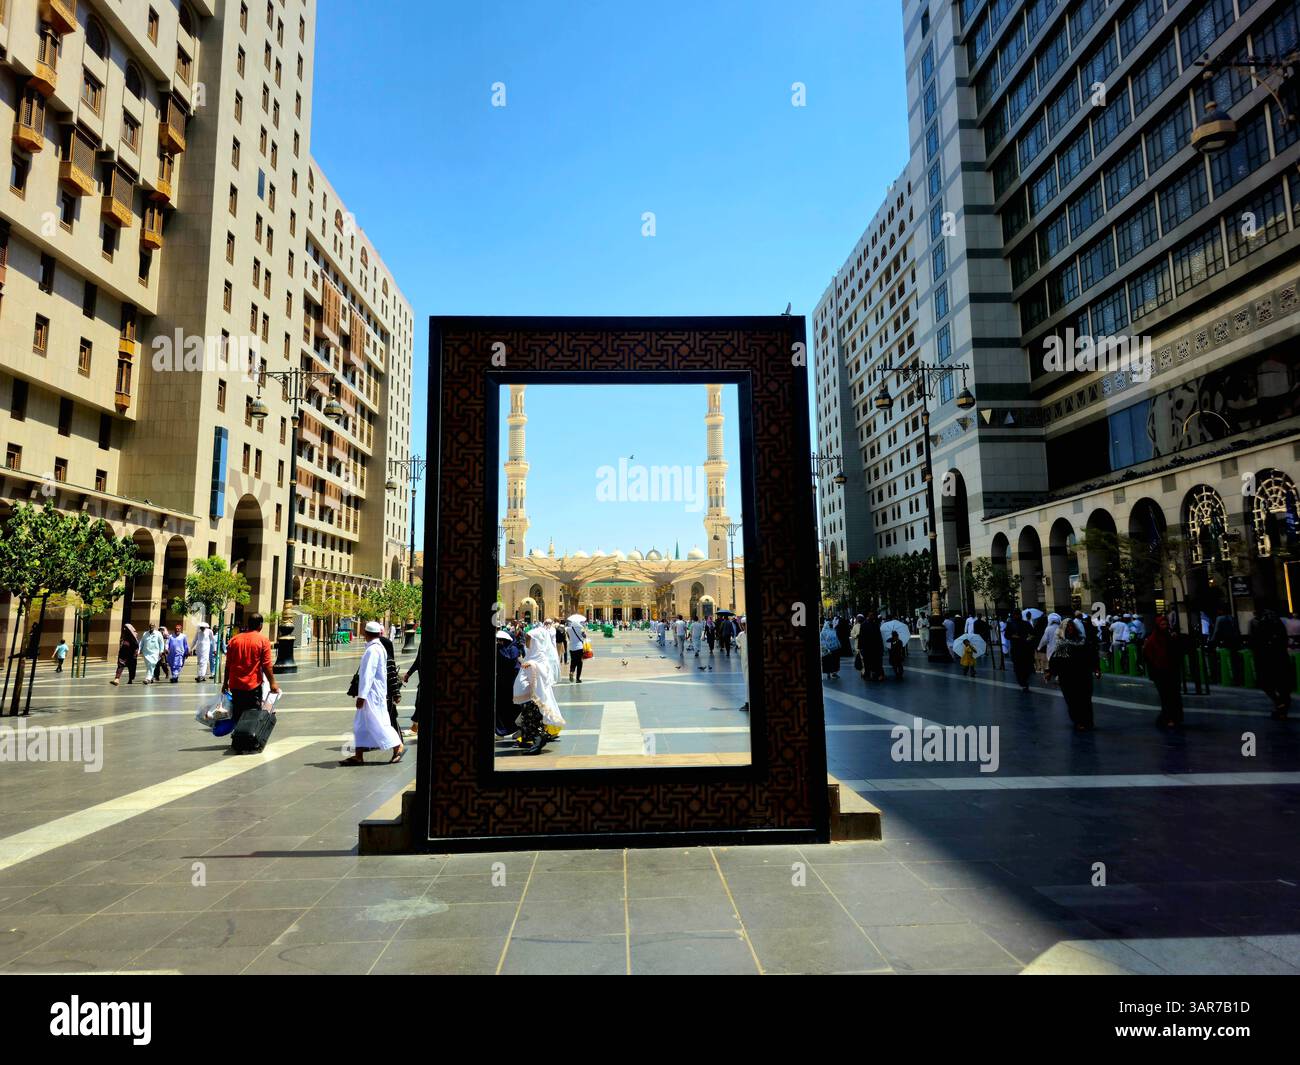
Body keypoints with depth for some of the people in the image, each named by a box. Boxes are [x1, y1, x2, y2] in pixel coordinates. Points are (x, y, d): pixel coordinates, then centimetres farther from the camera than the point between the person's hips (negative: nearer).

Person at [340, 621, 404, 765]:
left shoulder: (373, 650, -19)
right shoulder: (379, 647, 13)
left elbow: (368, 674, -22)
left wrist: (361, 695, -22)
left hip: (372, 693, -10)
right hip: (372, 693, 10)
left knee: (377, 722, -4)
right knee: (360, 723, 10)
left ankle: (398, 747, 5)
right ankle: (358, 756, 12)